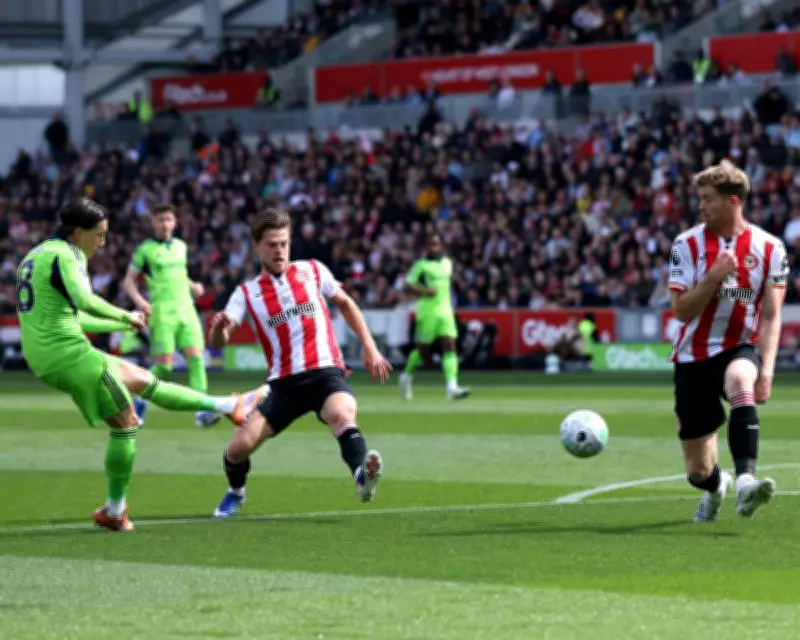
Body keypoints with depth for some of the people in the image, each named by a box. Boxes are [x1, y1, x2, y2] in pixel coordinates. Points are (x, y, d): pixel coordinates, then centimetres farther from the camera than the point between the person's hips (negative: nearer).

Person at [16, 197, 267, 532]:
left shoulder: (35, 256, 20)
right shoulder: (64, 255, -11)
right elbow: (85, 300, -28)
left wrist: (121, 325, 30)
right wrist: (127, 316, -14)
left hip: (43, 360, 10)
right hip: (70, 354, -10)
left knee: (143, 379, 19)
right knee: (126, 423, 0)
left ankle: (229, 406, 26)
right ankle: (115, 511, 6)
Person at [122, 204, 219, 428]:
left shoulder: (181, 246, 15)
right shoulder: (145, 249, 1)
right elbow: (128, 281, 3)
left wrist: (193, 286, 11)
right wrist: (138, 300, -15)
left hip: (186, 310, 4)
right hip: (162, 314, -4)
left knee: (196, 358, -11)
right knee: (164, 366, -8)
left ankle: (202, 411, -15)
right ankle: (141, 399, 16)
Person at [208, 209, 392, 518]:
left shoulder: (312, 271, 9)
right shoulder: (246, 293, 6)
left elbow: (345, 303, 23)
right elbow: (218, 342, -5)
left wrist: (370, 348, 15)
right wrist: (218, 327, -29)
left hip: (325, 372, -1)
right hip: (284, 383, 2)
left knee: (342, 414, -35)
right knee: (240, 445, -10)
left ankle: (362, 474, -60)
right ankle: (235, 492, 23)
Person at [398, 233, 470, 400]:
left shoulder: (447, 263, 12)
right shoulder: (421, 265, -5)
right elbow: (408, 284, -10)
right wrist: (424, 291, -25)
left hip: (445, 311, 5)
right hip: (427, 311, -4)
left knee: (450, 347, -10)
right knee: (423, 350, 3)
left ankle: (452, 387, -19)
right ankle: (407, 376, 31)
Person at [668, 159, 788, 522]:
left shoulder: (768, 248, -4)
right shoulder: (688, 244, -4)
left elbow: (771, 317, -3)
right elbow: (681, 311, -10)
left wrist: (766, 370, -15)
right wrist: (714, 276, -23)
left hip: (739, 348, -1)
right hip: (693, 356, 1)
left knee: (741, 385, -41)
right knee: (698, 471, 5)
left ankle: (744, 483, -51)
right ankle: (715, 487, 44)